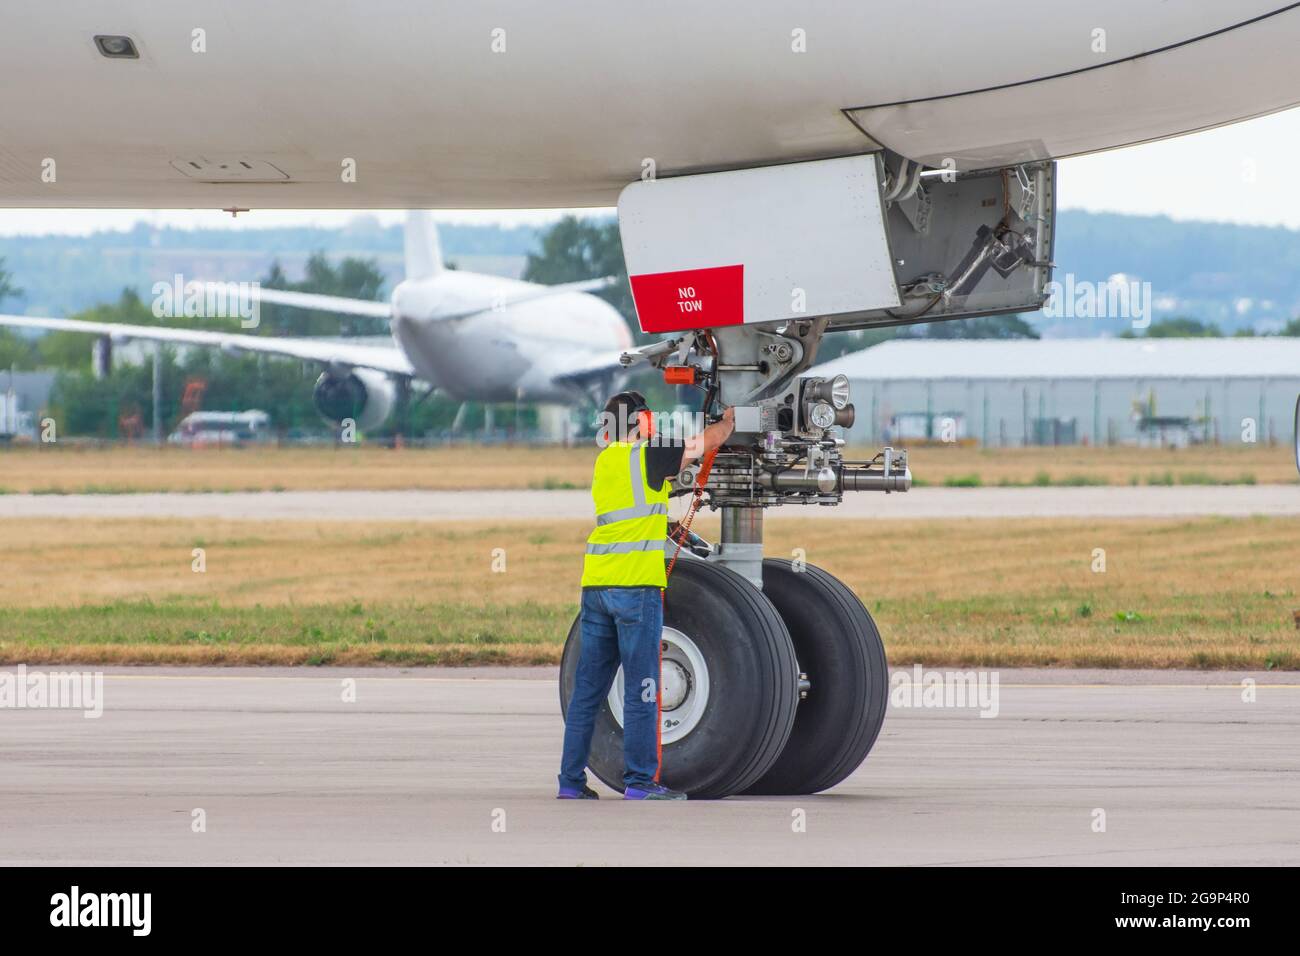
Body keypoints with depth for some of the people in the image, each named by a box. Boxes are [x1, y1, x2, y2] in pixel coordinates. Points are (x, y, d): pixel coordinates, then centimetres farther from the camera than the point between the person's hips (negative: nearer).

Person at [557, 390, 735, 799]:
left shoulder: (604, 462, 15)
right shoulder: (648, 456, -4)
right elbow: (708, 441, 8)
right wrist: (728, 420, 27)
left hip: (596, 583, 7)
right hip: (636, 584, -7)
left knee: (587, 688, 9)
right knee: (641, 688, -3)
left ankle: (571, 780, 9)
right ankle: (640, 781, -4)